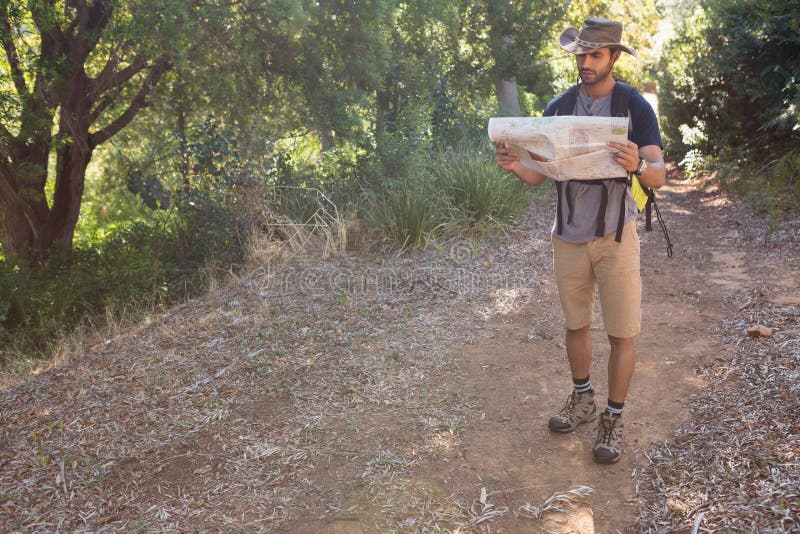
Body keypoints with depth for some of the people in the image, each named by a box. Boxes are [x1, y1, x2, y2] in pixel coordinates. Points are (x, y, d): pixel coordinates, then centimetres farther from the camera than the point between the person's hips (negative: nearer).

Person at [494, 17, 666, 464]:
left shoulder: (636, 107, -7)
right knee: (576, 324, 15)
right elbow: (539, 175, 3)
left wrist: (637, 165, -38)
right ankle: (582, 400, 34)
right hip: (569, 236, 4)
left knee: (621, 334, 3)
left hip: (615, 236, -3)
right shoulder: (559, 108, 3)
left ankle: (614, 419, 19)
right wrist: (514, 166, -20)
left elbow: (659, 176, -14)